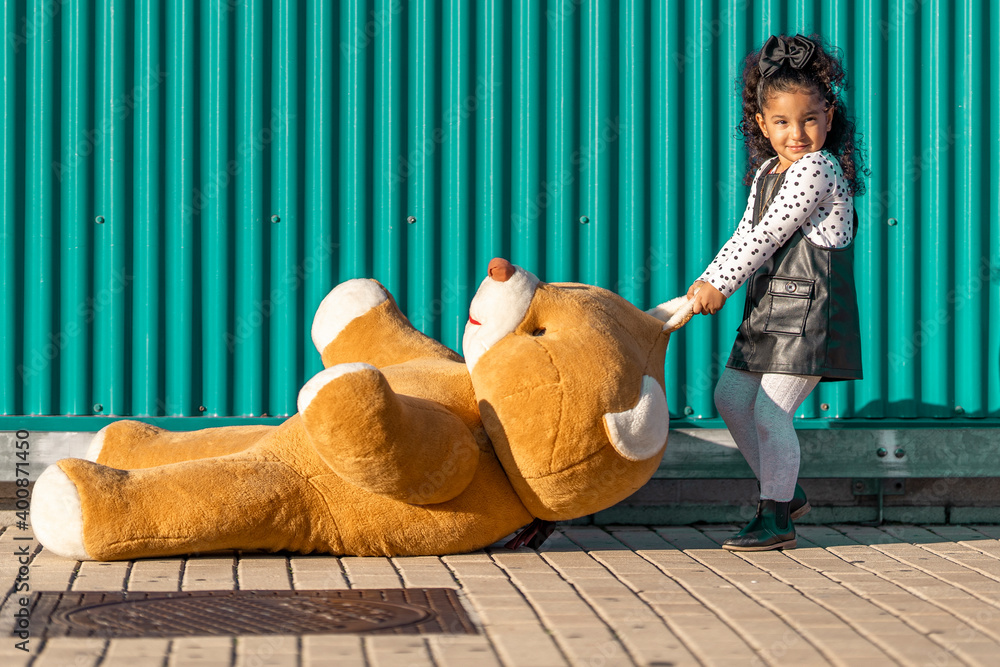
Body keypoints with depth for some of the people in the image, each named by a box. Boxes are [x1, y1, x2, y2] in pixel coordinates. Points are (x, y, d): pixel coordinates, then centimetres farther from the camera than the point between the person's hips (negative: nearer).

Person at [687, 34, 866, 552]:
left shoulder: (816, 169, -16)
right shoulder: (766, 171, 13)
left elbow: (768, 236, -18)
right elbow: (748, 234, 16)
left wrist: (718, 282, -13)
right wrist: (711, 281, 2)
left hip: (810, 306, -10)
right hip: (772, 305, 10)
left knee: (771, 411, -11)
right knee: (731, 396, 14)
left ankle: (775, 519, 0)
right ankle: (785, 491, 25)